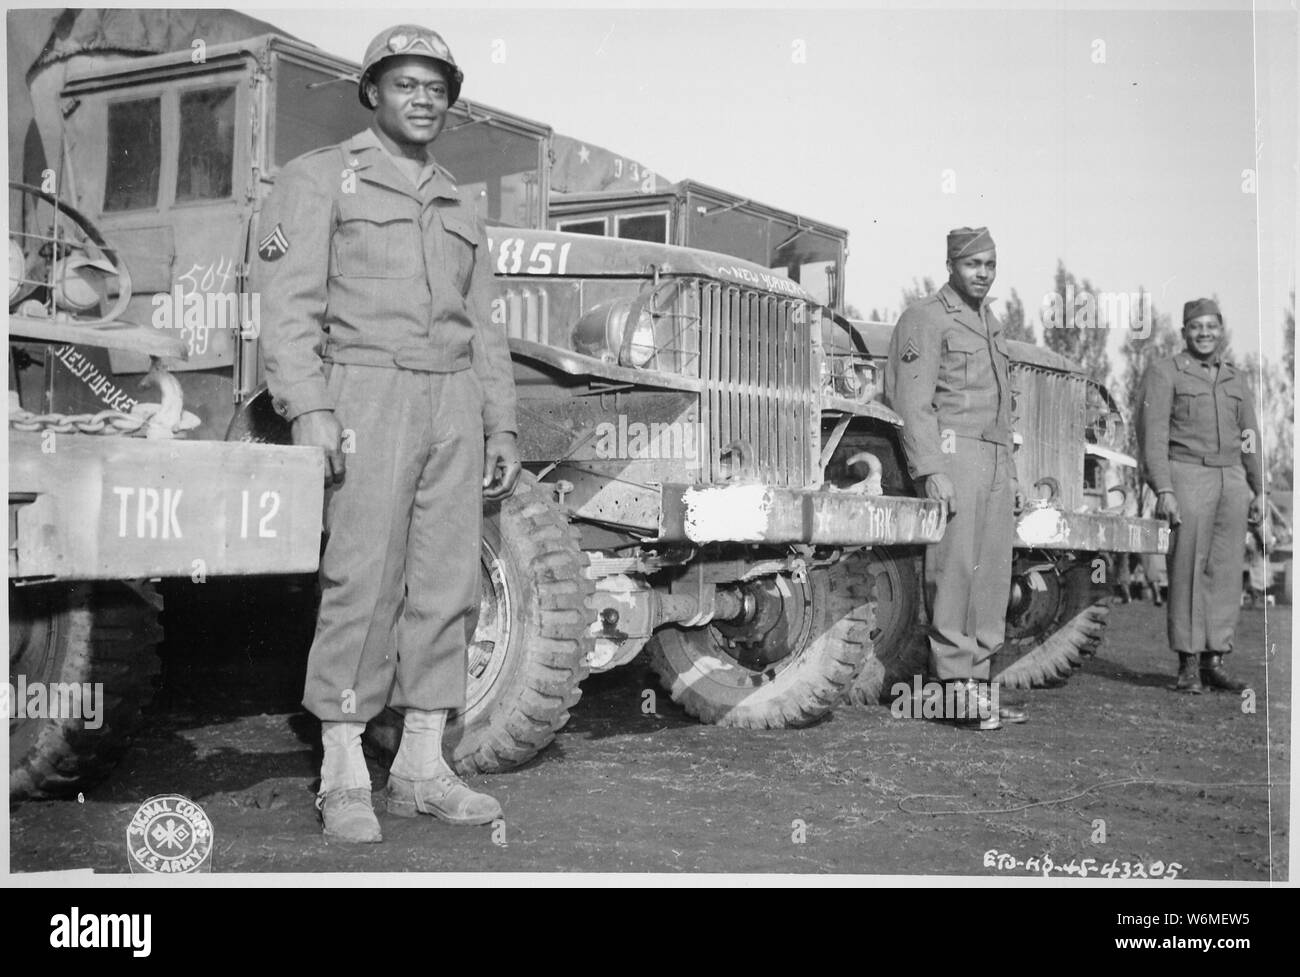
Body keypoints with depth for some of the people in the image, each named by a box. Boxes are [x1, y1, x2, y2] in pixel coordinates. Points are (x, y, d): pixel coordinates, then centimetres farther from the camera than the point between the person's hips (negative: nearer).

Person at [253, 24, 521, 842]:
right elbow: (289, 303, -5)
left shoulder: (459, 208, 24)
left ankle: (422, 767, 9)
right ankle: (344, 780, -3)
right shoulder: (321, 179, 6)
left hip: (452, 402, 6)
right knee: (363, 582, -10)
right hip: (366, 394, -5)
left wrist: (501, 427, 14)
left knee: (447, 584, 2)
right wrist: (309, 409, -17)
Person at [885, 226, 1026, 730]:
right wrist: (931, 469, -20)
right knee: (954, 566, -10)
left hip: (996, 458, 8)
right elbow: (914, 403, -12)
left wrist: (1010, 472, 23)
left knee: (992, 573, 5)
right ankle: (955, 683, -8)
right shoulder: (926, 319, -3)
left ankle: (977, 679, 10)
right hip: (952, 451, -8)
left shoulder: (990, 324, 23)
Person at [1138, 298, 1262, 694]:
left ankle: (1214, 662, 9)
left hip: (1232, 480, 5)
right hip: (1187, 479, -5)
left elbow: (1249, 438, 19)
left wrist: (1258, 490, 12)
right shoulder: (1164, 372, 0)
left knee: (1225, 572, 2)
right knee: (1188, 573, -4)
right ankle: (1188, 666, 1)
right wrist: (1163, 490, -16)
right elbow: (1153, 433, -7)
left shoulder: (1236, 379, 16)